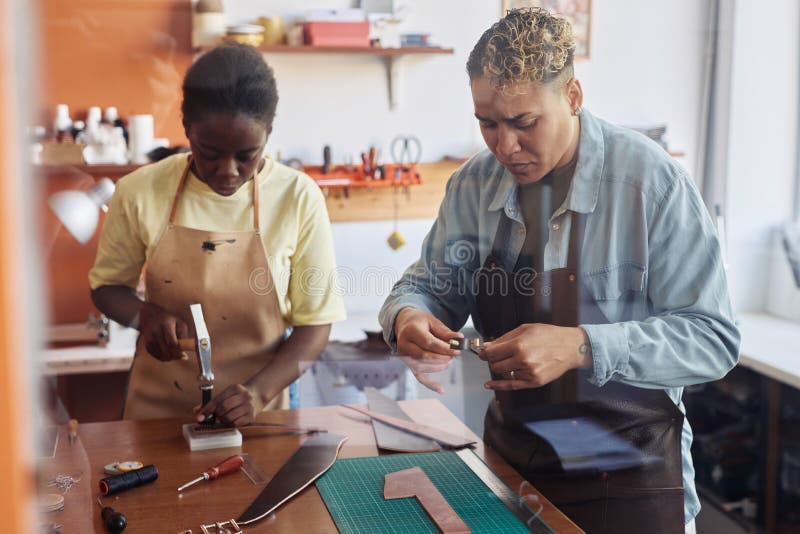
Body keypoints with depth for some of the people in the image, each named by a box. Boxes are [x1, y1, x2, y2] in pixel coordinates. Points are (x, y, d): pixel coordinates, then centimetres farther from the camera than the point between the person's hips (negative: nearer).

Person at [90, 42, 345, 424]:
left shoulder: (299, 198, -7)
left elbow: (315, 323, -2)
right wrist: (146, 315, -11)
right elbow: (106, 286, 10)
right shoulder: (140, 192, -5)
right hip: (158, 408, 0)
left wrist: (260, 390, -16)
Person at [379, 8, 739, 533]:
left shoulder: (653, 181, -17)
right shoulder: (474, 185, -3)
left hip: (630, 472, -4)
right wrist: (406, 315, -17)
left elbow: (713, 338, -19)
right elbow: (431, 283, 7)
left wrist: (582, 348, -33)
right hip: (511, 456, 4)